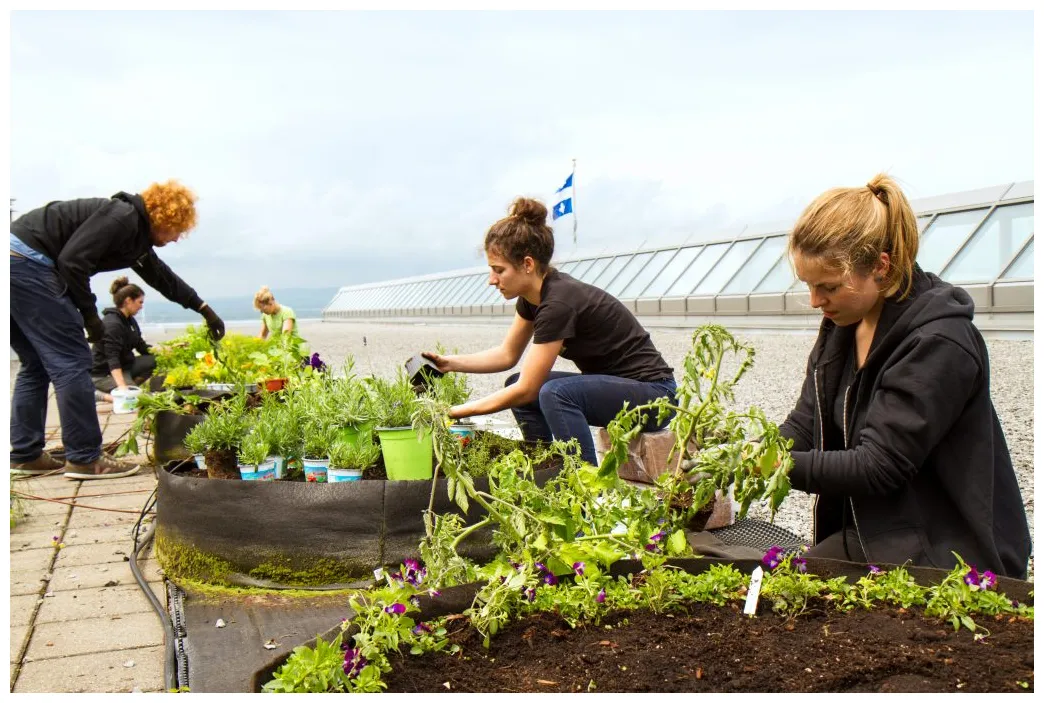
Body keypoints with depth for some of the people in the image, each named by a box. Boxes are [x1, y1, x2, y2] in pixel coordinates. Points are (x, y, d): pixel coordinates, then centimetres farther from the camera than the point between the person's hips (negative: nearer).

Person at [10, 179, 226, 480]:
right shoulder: (123, 217, -11)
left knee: (36, 366, 16)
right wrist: (90, 315, -11)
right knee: (72, 362, -7)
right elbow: (72, 260, -19)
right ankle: (85, 459, -2)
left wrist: (203, 308, 37)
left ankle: (26, 455, 20)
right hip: (27, 263, -10)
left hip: (18, 264, 10)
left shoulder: (136, 233, 18)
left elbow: (161, 276, 32)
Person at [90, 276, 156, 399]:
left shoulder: (130, 320, 6)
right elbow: (112, 358, -32)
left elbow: (142, 347, 11)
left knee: (155, 360, -5)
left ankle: (129, 389, -4)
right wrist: (122, 386, -42)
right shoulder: (112, 324, -23)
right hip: (104, 373, -10)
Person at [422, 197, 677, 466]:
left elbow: (526, 389, -22)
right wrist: (450, 362, 0)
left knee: (556, 392, -31)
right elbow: (507, 354, 13)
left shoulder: (559, 302, -26)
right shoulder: (533, 295, 0)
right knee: (514, 385, 3)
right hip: (611, 386, 9)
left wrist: (458, 411, -16)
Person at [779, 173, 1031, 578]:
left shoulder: (939, 341, -23)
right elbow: (803, 427, 2)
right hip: (869, 535, 7)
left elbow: (878, 466, -24)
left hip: (946, 556, -7)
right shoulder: (841, 325, 3)